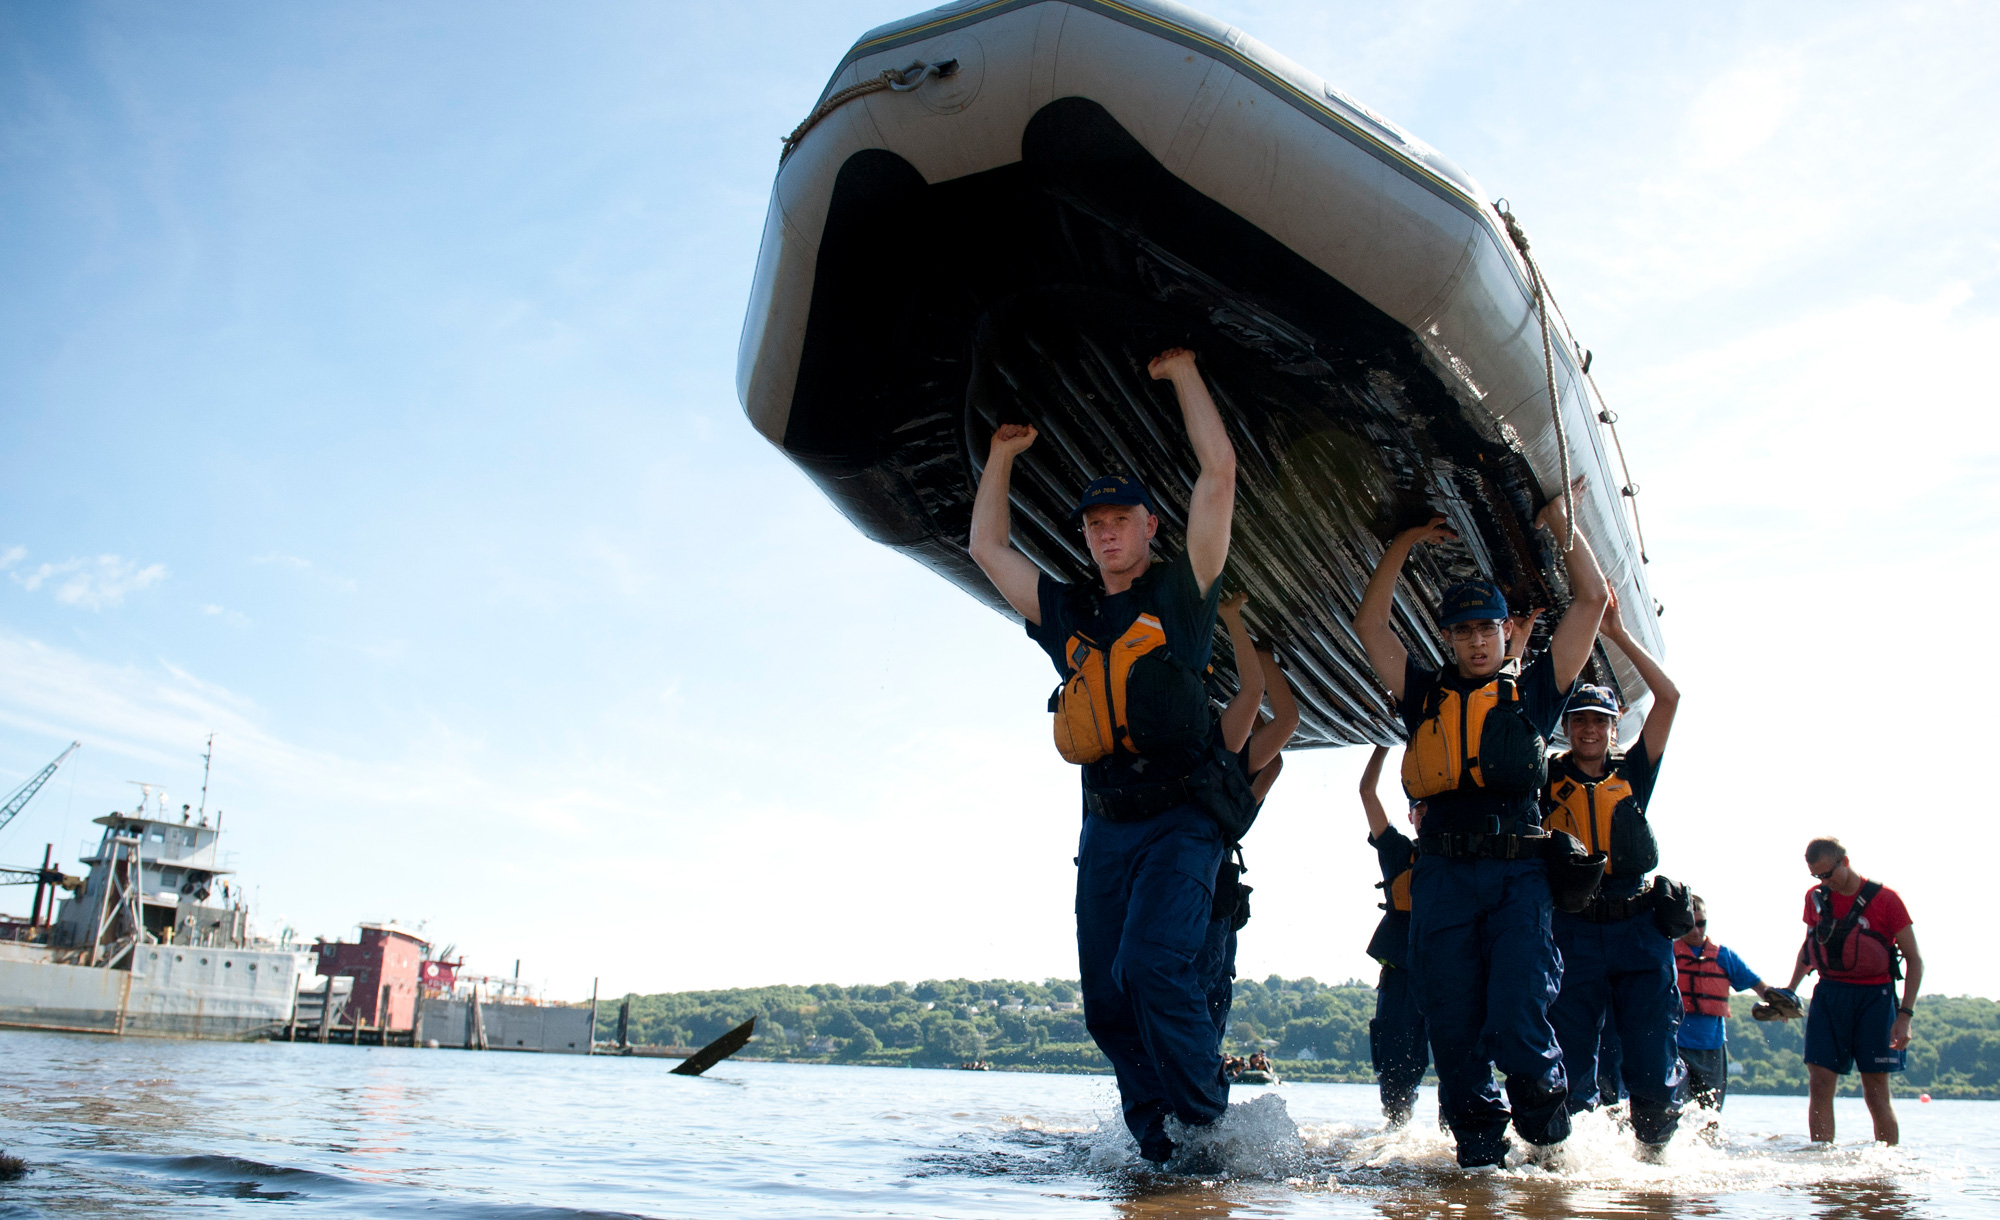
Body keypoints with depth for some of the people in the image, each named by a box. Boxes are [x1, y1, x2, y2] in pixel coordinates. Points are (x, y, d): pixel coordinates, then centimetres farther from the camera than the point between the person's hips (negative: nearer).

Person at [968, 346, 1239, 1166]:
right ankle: (1157, 1146, 14)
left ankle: (1211, 1127, -7)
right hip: (1105, 827, 6)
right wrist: (1002, 454, 24)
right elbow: (987, 547, 24)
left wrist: (1181, 372, 5)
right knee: (1106, 1000, 3)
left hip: (1180, 817, -5)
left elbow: (1219, 472, 0)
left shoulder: (1179, 593, 5)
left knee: (1152, 966, -23)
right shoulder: (1066, 614, 17)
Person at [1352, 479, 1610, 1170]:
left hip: (1519, 872, -2)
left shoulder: (1533, 691, 15)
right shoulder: (1426, 696, 19)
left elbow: (1592, 601, 14)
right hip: (1443, 874, 2)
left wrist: (1560, 522, 17)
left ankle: (1543, 1097, 17)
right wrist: (1403, 546, 17)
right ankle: (1477, 1138, 19)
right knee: (1453, 1026, 3)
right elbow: (1370, 626, 16)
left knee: (1516, 1023, -12)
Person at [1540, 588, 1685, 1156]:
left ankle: (1654, 1153, 15)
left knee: (1653, 1064, 0)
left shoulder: (1632, 772, 10)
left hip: (1640, 926, 1)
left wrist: (1618, 634, 1)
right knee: (1570, 1068, 0)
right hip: (1573, 932, -1)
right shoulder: (1548, 777, 8)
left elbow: (1668, 697, 2)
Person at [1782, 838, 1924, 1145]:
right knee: (1819, 1086, -4)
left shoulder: (1885, 899, -6)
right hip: (1827, 995, 4)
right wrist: (1790, 990, 17)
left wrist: (1905, 1015, -12)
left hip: (1873, 997, -4)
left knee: (1876, 1094, -1)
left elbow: (1914, 960, -4)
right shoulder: (1815, 898, 7)